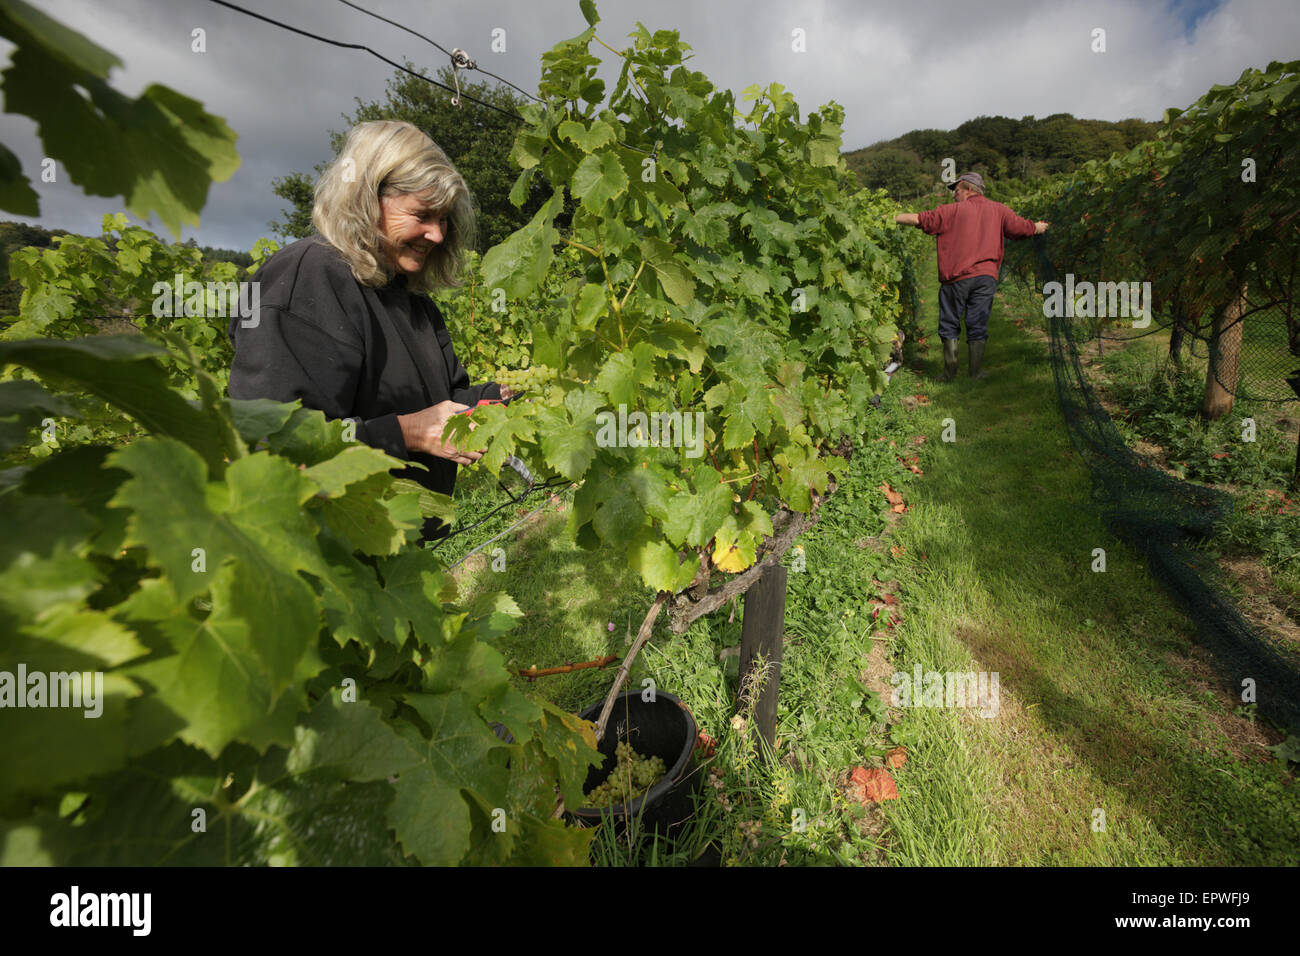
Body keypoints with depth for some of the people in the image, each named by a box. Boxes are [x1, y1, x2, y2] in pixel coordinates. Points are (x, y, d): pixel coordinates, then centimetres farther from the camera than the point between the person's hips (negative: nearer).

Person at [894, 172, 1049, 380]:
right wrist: (1039, 227, 41)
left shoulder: (953, 210, 1)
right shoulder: (999, 210, 13)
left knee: (950, 325, 6)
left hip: (957, 277, -3)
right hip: (986, 277, 3)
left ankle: (950, 372, 6)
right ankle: (976, 372, 11)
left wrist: (892, 218, 9)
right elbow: (1024, 228, 19)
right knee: (978, 326, 8)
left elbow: (920, 219, -3)